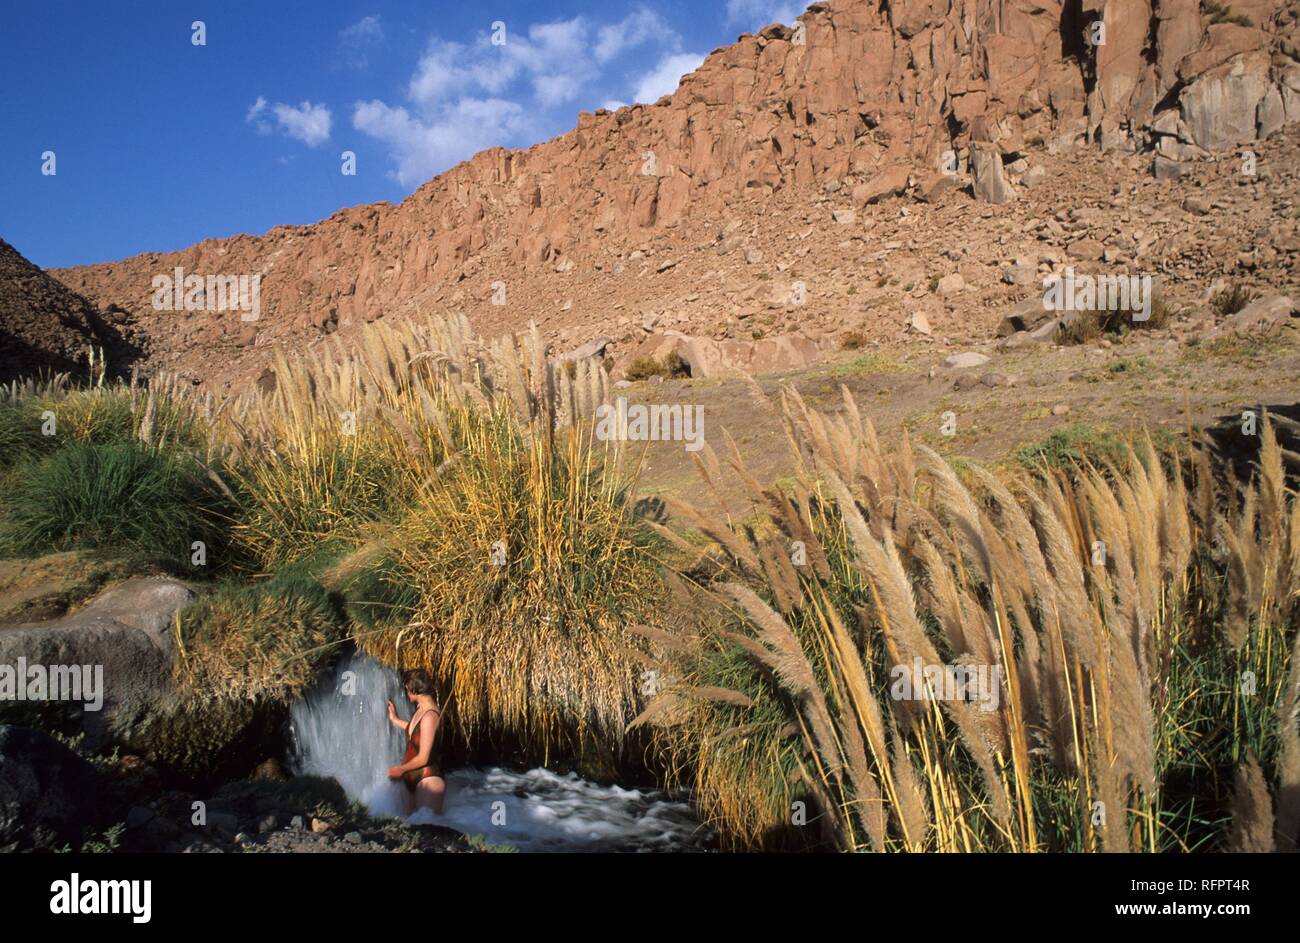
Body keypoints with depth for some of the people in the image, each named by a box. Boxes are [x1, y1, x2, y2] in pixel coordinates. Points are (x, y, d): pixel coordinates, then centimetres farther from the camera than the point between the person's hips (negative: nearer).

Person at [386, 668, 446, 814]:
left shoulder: (430, 715, -24)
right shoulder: (421, 709, 4)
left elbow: (423, 758, -22)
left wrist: (400, 769, -6)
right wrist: (395, 720, 36)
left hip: (428, 780, -9)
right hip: (413, 779, 9)